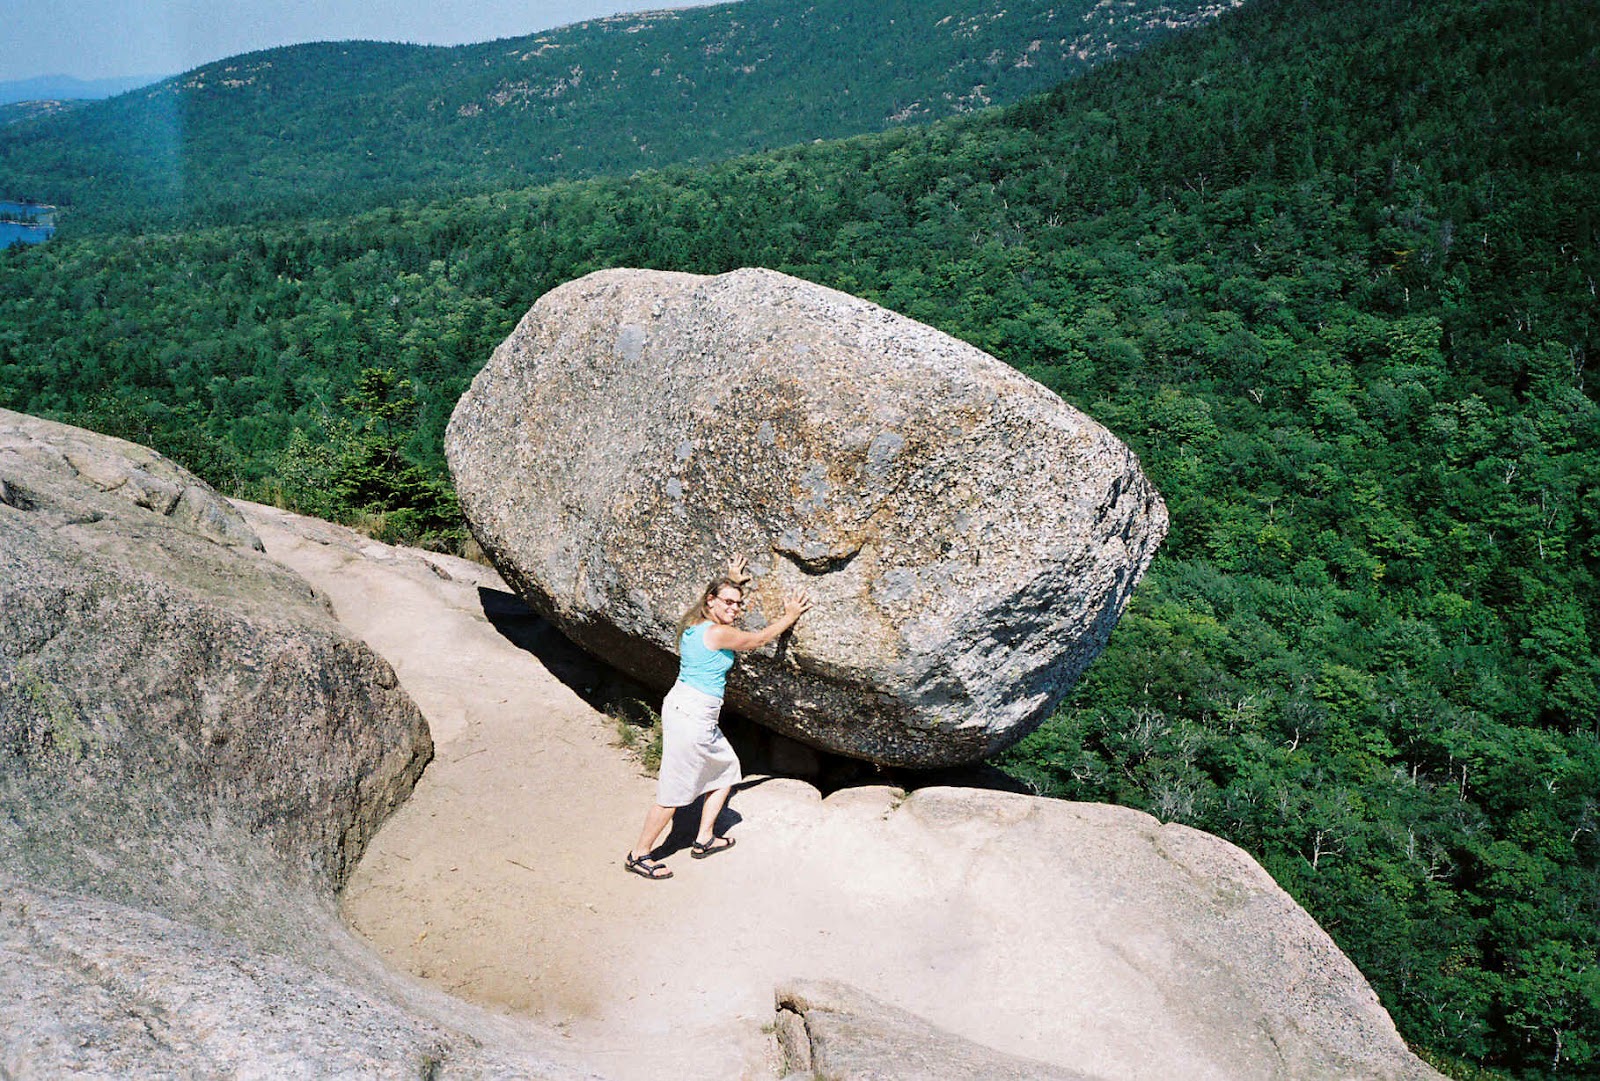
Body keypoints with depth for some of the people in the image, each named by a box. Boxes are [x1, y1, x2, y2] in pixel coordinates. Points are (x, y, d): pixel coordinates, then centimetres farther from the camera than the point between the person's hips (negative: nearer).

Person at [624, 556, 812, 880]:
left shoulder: (695, 623, 7)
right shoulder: (719, 633, -18)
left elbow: (727, 611, 32)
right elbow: (759, 639, -4)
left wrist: (733, 579, 34)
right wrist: (790, 616, 7)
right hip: (692, 715, -10)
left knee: (726, 767, 21)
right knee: (673, 792, 0)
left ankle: (704, 839, 29)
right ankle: (639, 855, 12)